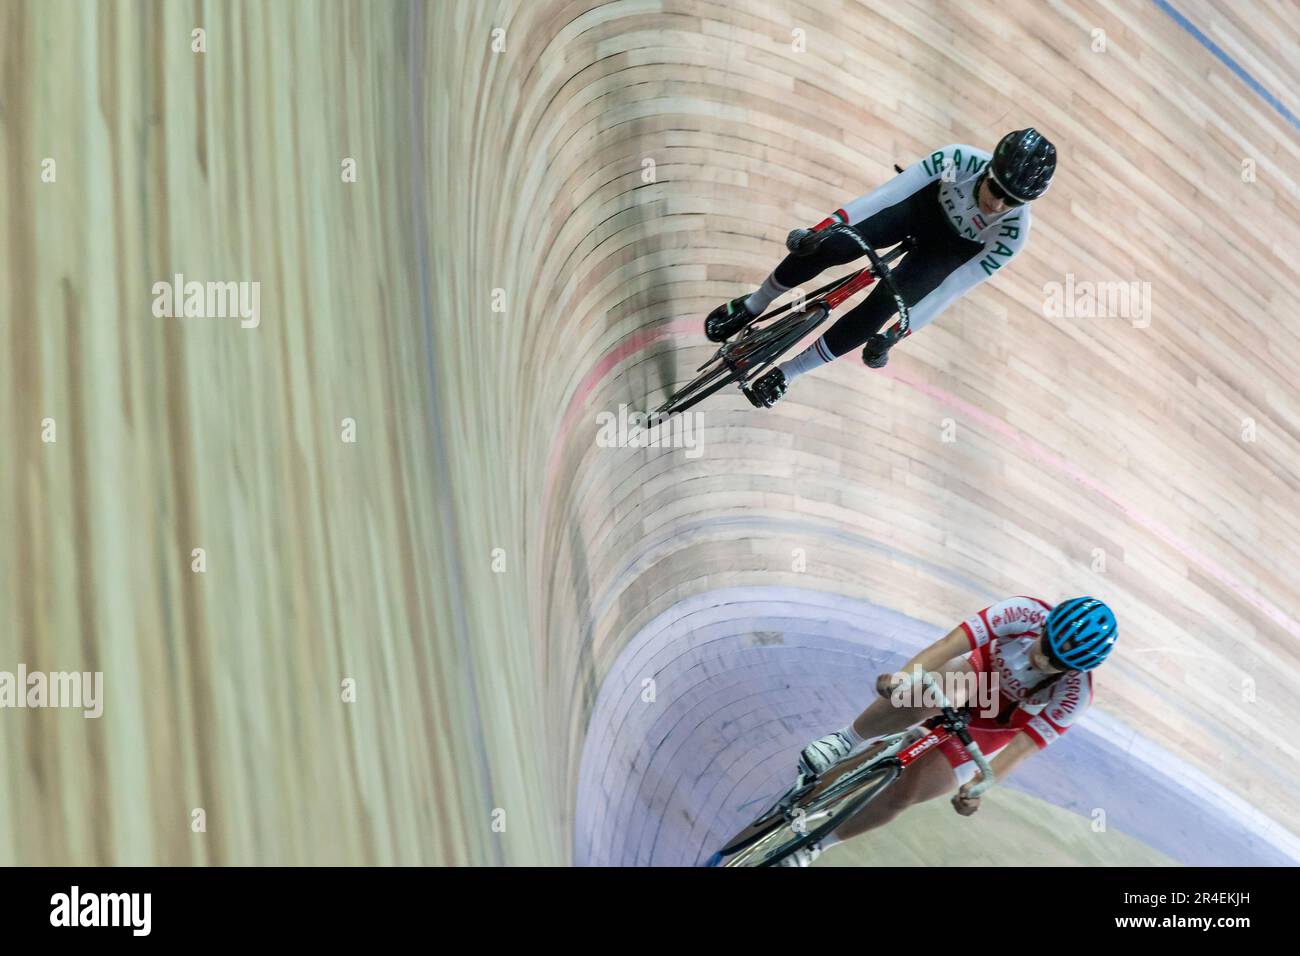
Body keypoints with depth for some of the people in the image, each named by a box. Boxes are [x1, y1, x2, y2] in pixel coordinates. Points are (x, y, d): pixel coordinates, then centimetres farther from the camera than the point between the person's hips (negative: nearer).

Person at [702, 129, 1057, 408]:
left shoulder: (1012, 234, -35)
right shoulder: (961, 159, -35)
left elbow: (950, 290, -31)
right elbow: (886, 192, -36)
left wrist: (895, 335, -31)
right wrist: (822, 227, -42)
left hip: (952, 248, -1)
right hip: (924, 205, 1)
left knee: (879, 308, -20)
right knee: (826, 247, -20)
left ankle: (788, 372, 1)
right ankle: (752, 306, 9)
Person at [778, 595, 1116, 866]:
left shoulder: (1073, 695, -31)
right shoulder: (1027, 613, -32)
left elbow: (1023, 746, -32)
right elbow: (951, 643, -42)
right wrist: (906, 675, -59)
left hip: (987, 729, 0)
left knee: (902, 795, -13)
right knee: (921, 696, -39)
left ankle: (818, 845, 12)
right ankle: (848, 739, -10)